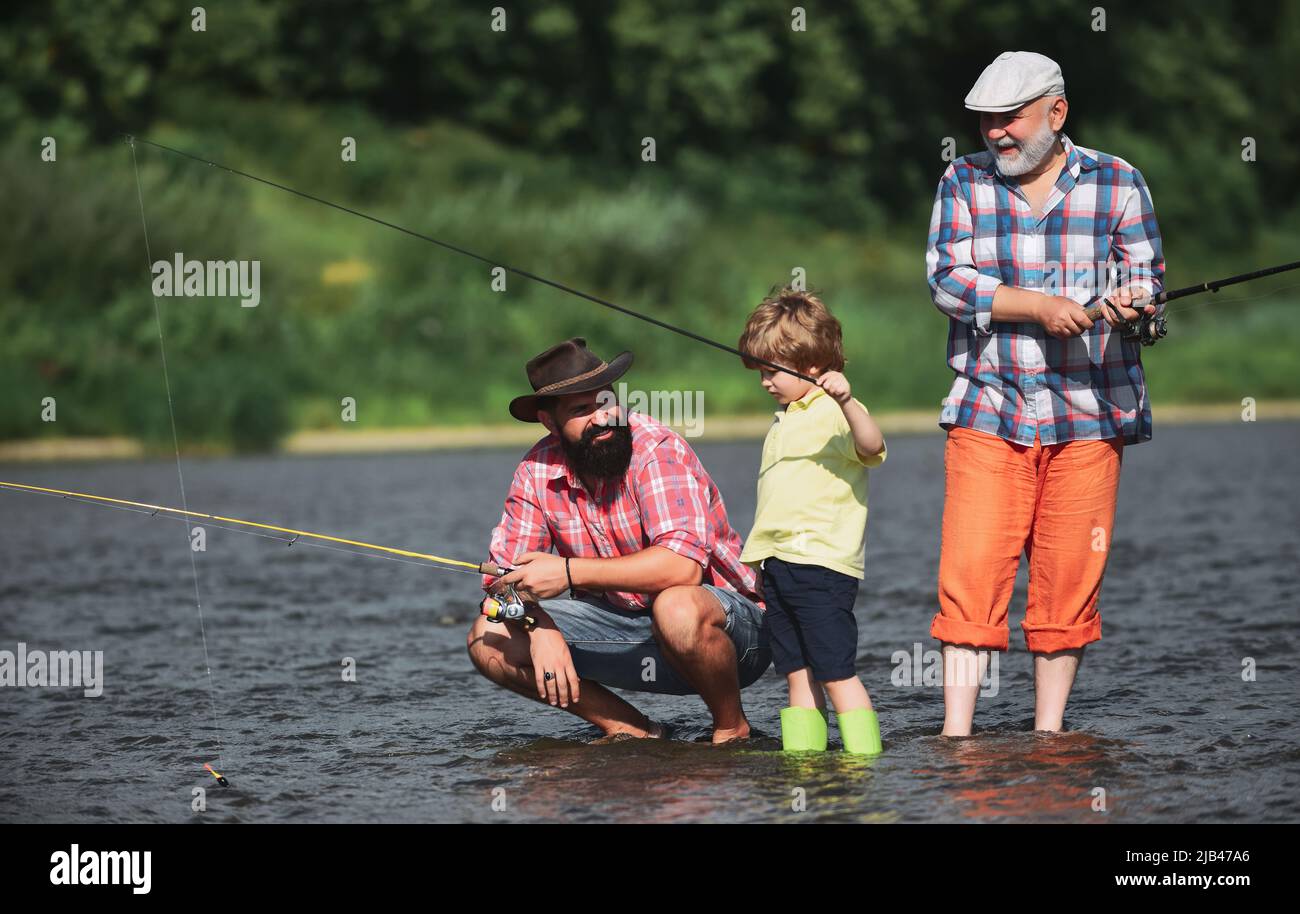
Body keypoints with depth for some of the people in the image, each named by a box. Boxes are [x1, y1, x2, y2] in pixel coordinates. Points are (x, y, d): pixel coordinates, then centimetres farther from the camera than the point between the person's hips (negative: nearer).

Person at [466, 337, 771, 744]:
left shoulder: (658, 448, -21)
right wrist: (541, 627, -25)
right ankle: (629, 729, 2)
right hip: (625, 626, 6)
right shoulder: (538, 470, -3)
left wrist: (568, 572, -35)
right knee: (489, 639, -8)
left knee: (676, 608, -40)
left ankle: (731, 727, -11)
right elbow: (506, 575, -3)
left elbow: (682, 565, -34)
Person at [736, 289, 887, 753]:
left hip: (821, 563, -9)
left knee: (838, 674, -11)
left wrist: (845, 401, -44)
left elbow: (871, 446, -28)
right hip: (779, 566, 9)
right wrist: (760, 565, 25)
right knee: (798, 675, 8)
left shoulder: (835, 413, -7)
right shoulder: (784, 421, 22)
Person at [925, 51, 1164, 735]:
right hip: (987, 413, 0)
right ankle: (956, 735, -8)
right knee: (970, 569, -9)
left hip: (1088, 414, 0)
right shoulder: (964, 183, 6)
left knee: (1069, 577, 2)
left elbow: (1145, 277, 2)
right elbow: (946, 279, -5)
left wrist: (1130, 302, -23)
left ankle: (1048, 735, 12)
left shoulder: (1118, 183, 6)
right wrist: (1041, 306, -18)